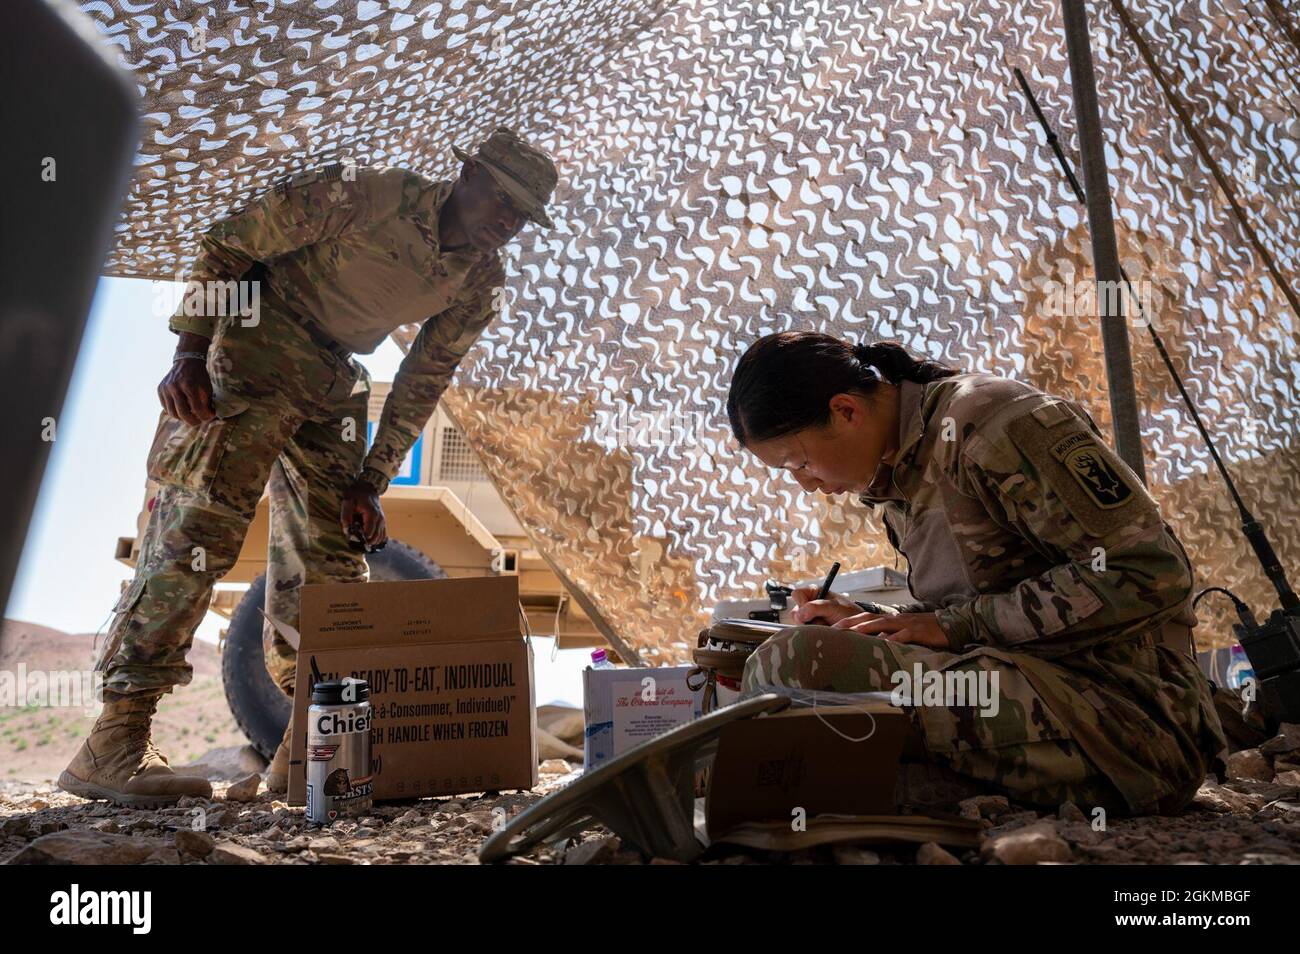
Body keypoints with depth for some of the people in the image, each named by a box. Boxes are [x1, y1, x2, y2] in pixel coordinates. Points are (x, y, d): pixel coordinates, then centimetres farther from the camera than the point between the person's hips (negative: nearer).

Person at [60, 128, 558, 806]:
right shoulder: (367, 195, -19)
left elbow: (421, 385, 4)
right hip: (255, 349, -6)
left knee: (333, 555, 4)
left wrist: (370, 484, 1)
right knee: (201, 522, -17)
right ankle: (115, 738, -12)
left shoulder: (481, 282, -1)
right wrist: (190, 353, -19)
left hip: (334, 381, 7)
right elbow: (227, 243, -13)